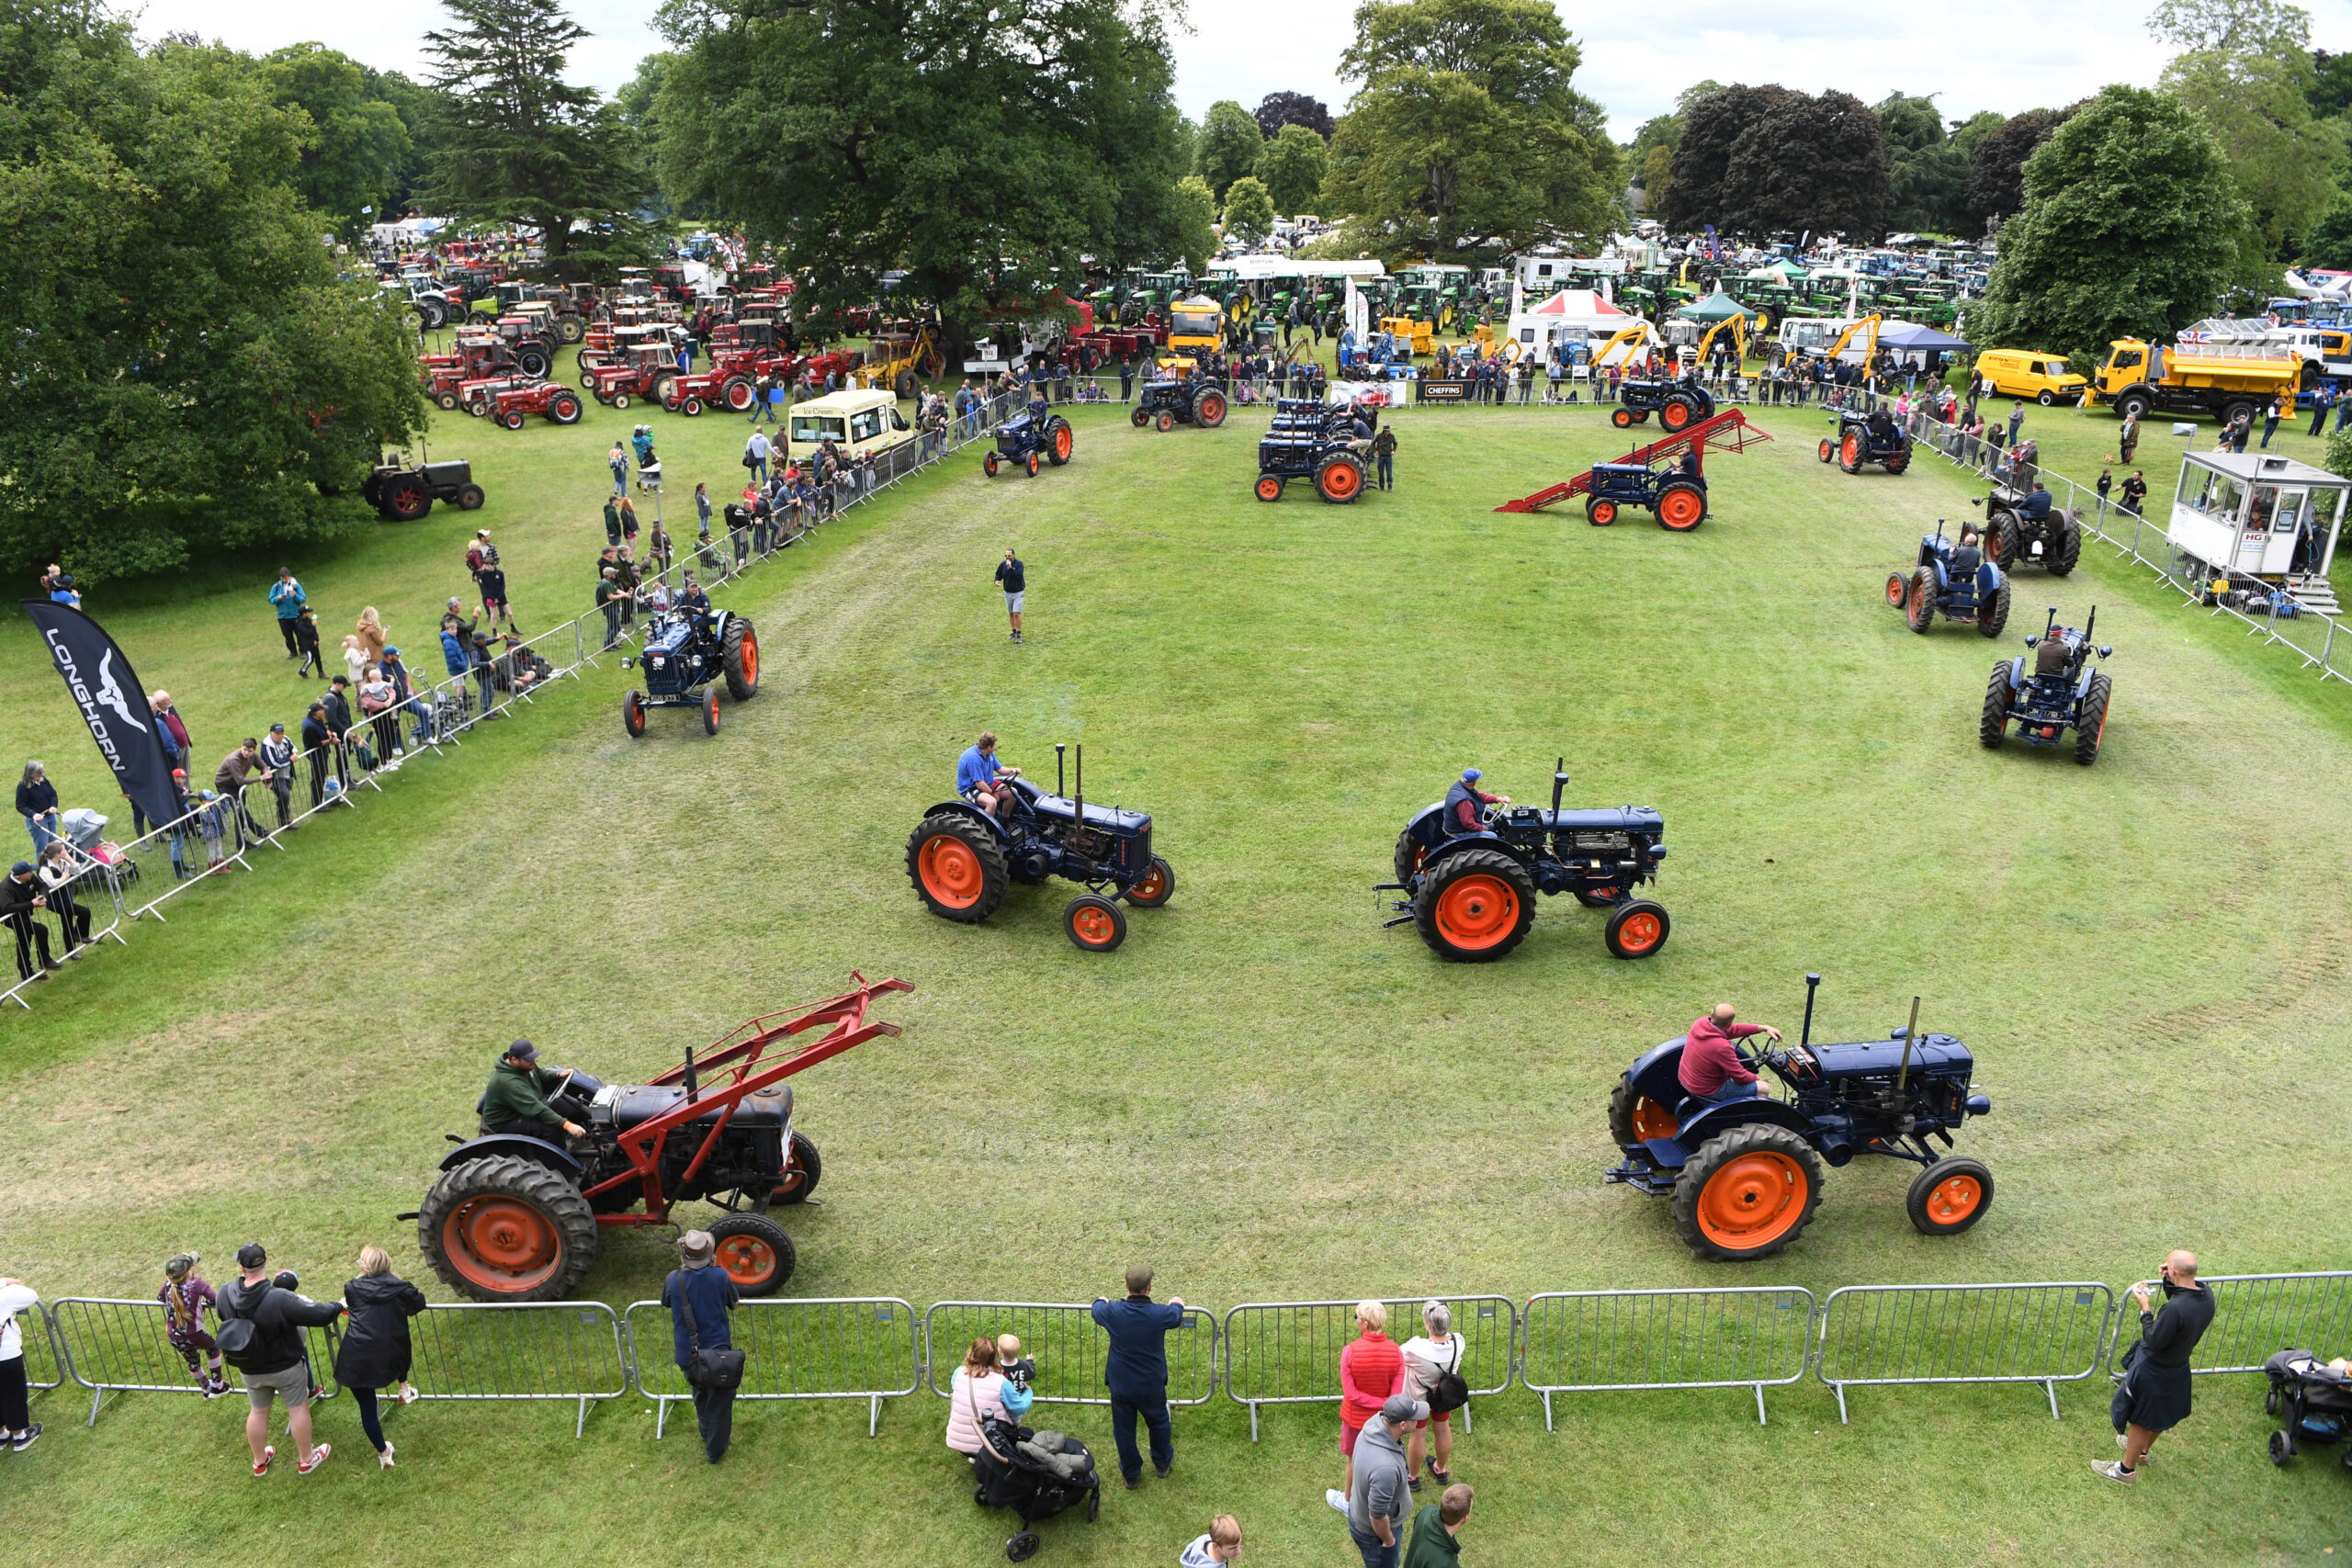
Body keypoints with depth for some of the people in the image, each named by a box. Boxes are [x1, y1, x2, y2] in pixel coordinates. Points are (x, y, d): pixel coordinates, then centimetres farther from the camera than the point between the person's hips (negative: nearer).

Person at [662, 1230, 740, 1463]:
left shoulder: (673, 1279, -15)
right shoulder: (720, 1276, -18)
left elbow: (666, 1303, 6)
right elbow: (734, 1303, -1)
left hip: (687, 1354, 3)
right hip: (717, 1349, -2)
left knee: (700, 1394, 29)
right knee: (720, 1399, 16)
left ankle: (706, 1433, 47)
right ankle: (715, 1449, 24)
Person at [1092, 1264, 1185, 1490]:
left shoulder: (1113, 1311, -20)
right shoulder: (1161, 1314, -22)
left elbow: (1097, 1309, 6)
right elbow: (1177, 1316, 5)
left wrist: (1101, 1300, 30)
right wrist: (1177, 1303, 28)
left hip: (1120, 1386, 0)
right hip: (1152, 1386, 0)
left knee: (1124, 1431, 20)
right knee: (1159, 1424, 26)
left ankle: (1131, 1475, 37)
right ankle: (1162, 1464, 47)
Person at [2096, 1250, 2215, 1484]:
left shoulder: (2175, 1309, -40)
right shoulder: (2206, 1296, -15)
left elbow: (2153, 1341, -29)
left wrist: (2145, 1308, -21)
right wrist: (2168, 1281, -7)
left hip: (2154, 1373, -8)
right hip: (2178, 1370, 8)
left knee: (2141, 1420, 13)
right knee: (2160, 1416, 30)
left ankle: (2126, 1469, 31)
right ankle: (2141, 1450, 54)